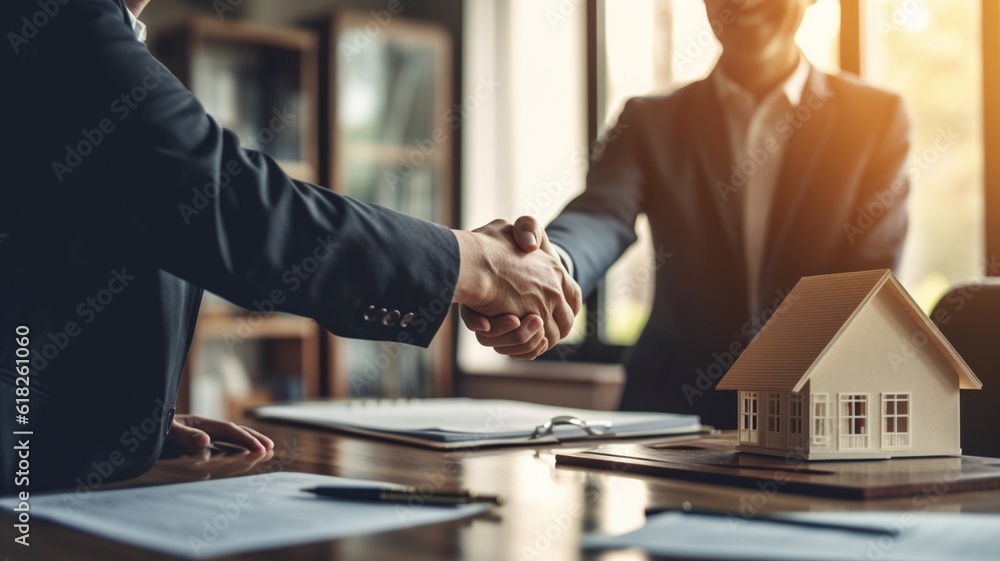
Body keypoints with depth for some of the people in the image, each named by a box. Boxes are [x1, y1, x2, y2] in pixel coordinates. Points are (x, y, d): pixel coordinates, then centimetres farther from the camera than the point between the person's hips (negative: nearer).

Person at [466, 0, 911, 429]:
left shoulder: (879, 118, 6)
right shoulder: (650, 121, 8)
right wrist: (551, 264, -35)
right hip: (671, 410, 1)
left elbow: (873, 279, -1)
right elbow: (602, 217, -11)